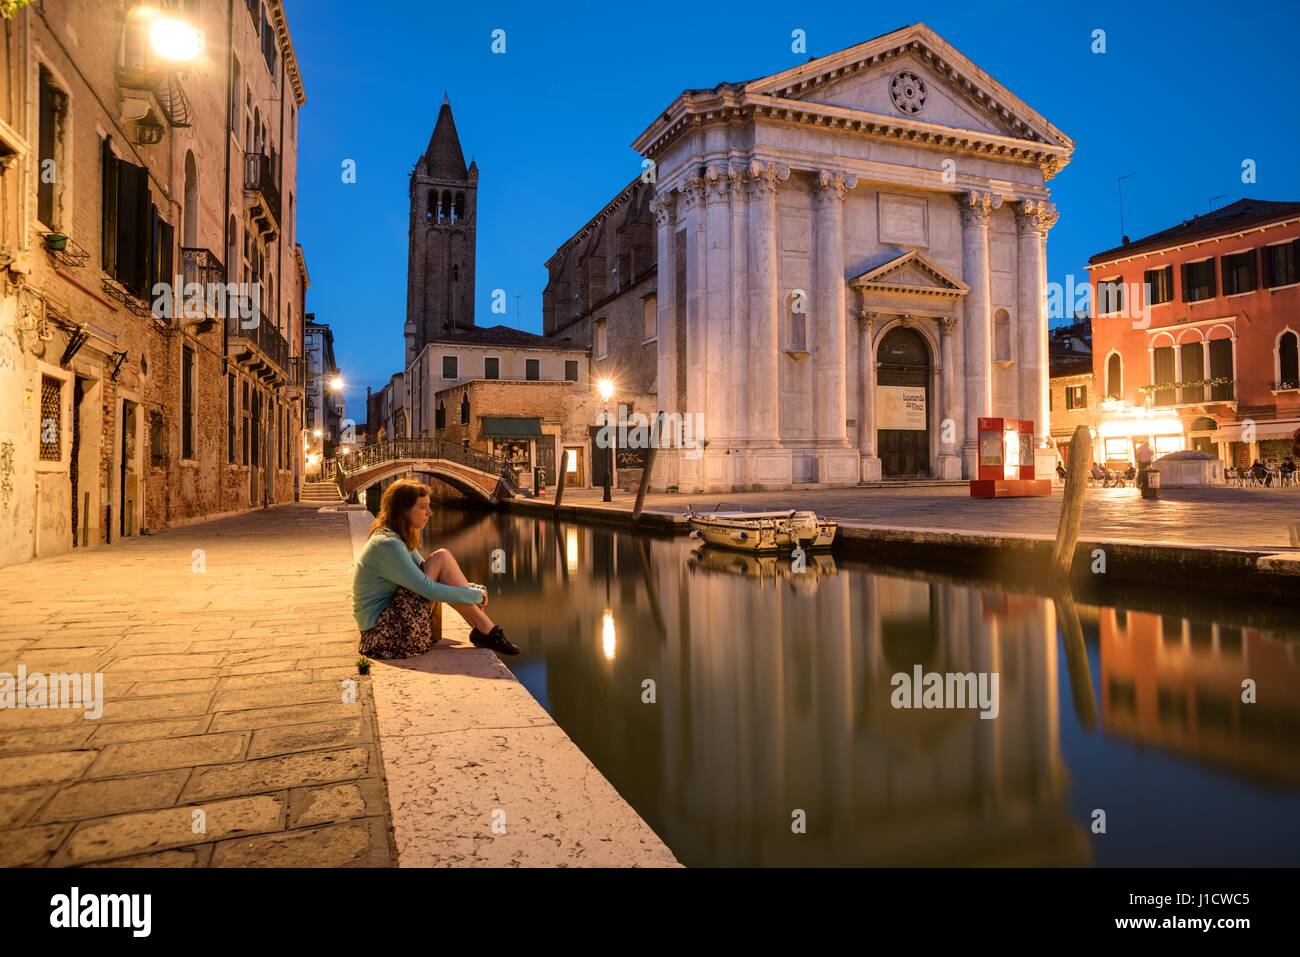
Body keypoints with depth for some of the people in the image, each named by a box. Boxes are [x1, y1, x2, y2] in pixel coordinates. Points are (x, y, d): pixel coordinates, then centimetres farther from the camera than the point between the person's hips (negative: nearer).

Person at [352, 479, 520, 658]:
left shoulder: (397, 537, 10)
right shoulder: (388, 544, -20)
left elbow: (425, 576, 15)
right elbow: (429, 589, -22)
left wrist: (472, 589, 2)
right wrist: (476, 595, -11)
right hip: (385, 631, -10)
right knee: (441, 558, -15)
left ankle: (482, 629, -1)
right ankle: (486, 630, -10)